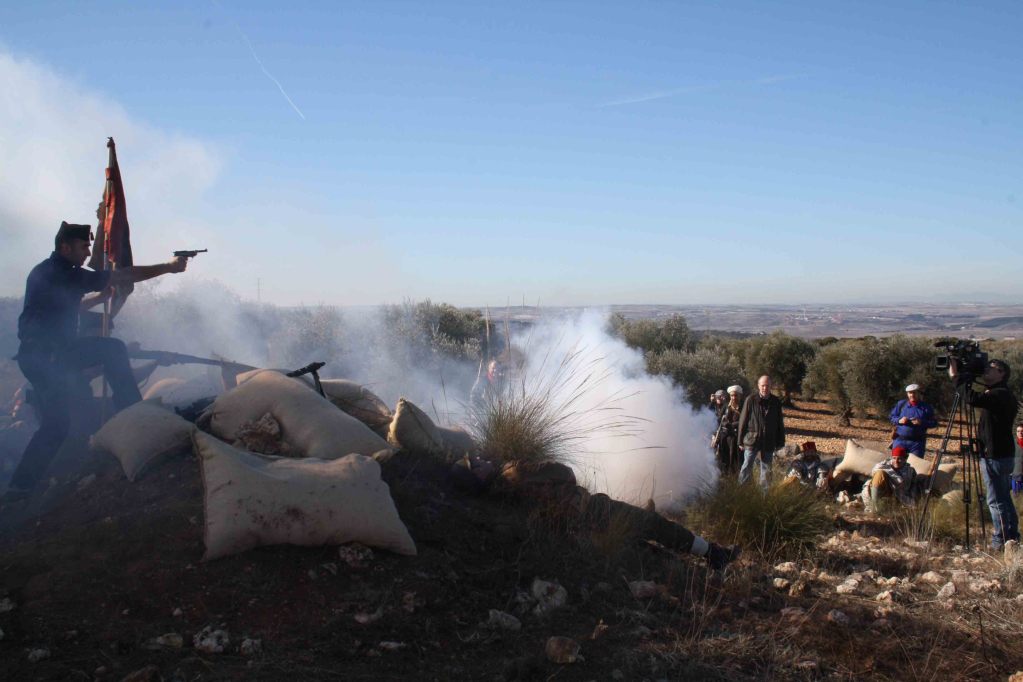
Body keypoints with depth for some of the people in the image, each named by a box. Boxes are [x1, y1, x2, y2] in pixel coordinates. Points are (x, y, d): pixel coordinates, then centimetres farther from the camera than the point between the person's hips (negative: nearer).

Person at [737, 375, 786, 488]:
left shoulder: (776, 402, 3)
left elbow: (780, 424, 9)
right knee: (746, 467, 0)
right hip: (752, 440, -3)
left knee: (766, 469, 10)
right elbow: (743, 421, -2)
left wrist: (780, 442, 7)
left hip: (769, 442, 3)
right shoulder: (751, 400, -5)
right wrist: (741, 441, -3)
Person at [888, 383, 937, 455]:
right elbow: (891, 417, 11)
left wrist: (922, 422, -17)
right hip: (900, 440, 1)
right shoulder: (901, 404, 8)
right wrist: (899, 420, -11)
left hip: (917, 442, -1)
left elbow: (934, 423, 2)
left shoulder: (926, 407, 3)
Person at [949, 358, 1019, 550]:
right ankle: (1012, 537, 26)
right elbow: (977, 400, 19)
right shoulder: (1002, 395, 13)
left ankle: (1002, 540, 3)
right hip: (1003, 454, 10)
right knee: (1004, 499, 18)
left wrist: (956, 377, -24)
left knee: (996, 500, -3)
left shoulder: (1000, 395, -18)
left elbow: (973, 399, -31)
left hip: (995, 456, -10)